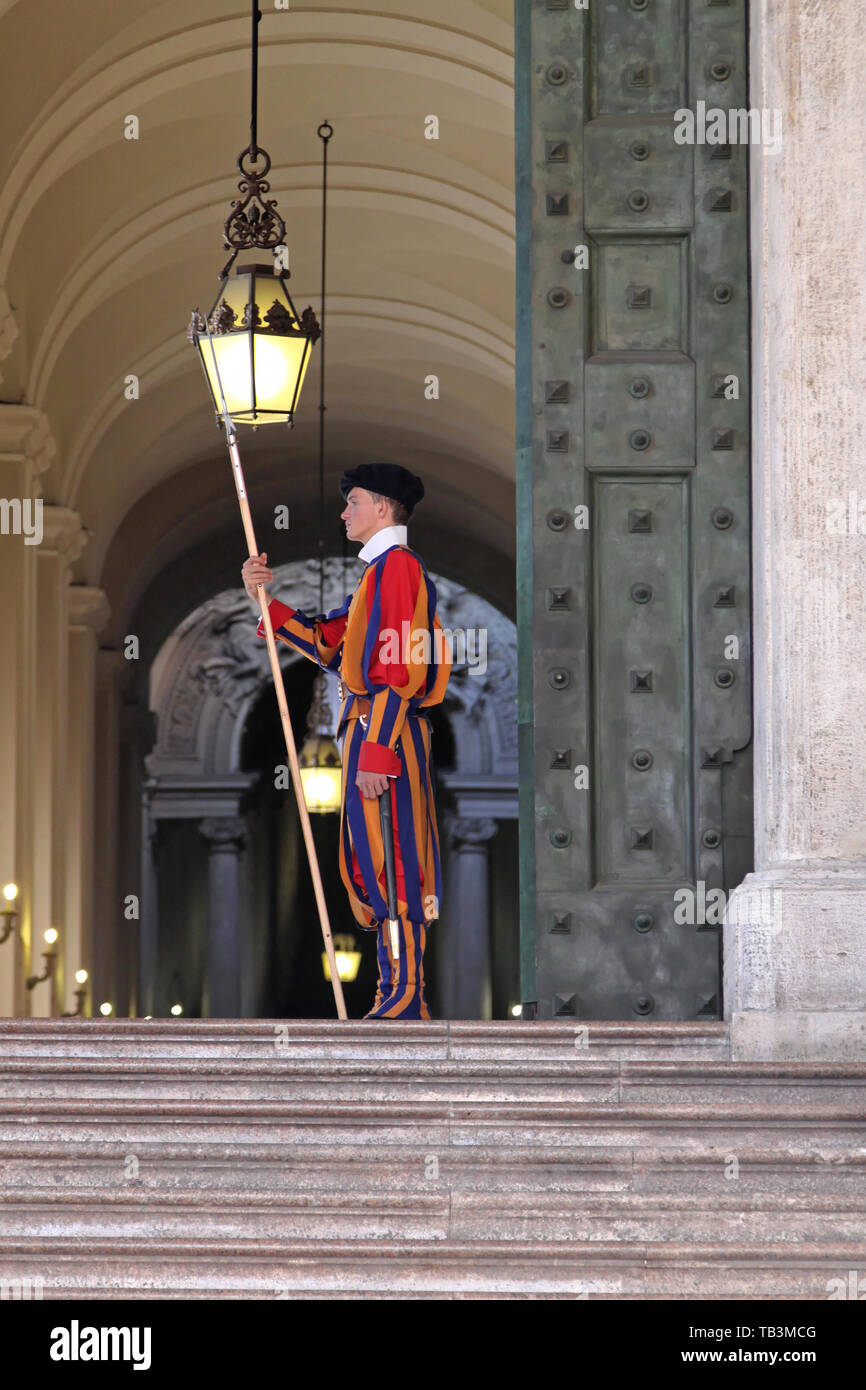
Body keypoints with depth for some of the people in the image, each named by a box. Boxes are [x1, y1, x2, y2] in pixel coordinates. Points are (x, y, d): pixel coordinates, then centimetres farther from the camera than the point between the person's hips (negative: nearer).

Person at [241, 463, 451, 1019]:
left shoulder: (397, 565, -12)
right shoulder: (383, 570, 21)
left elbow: (400, 670, -20)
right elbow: (328, 643, 21)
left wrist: (376, 753, -24)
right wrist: (267, 599, 12)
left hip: (385, 737, -11)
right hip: (378, 736, 11)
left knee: (390, 866, -9)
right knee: (375, 866, 12)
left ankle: (403, 1003, -9)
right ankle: (401, 997, 14)